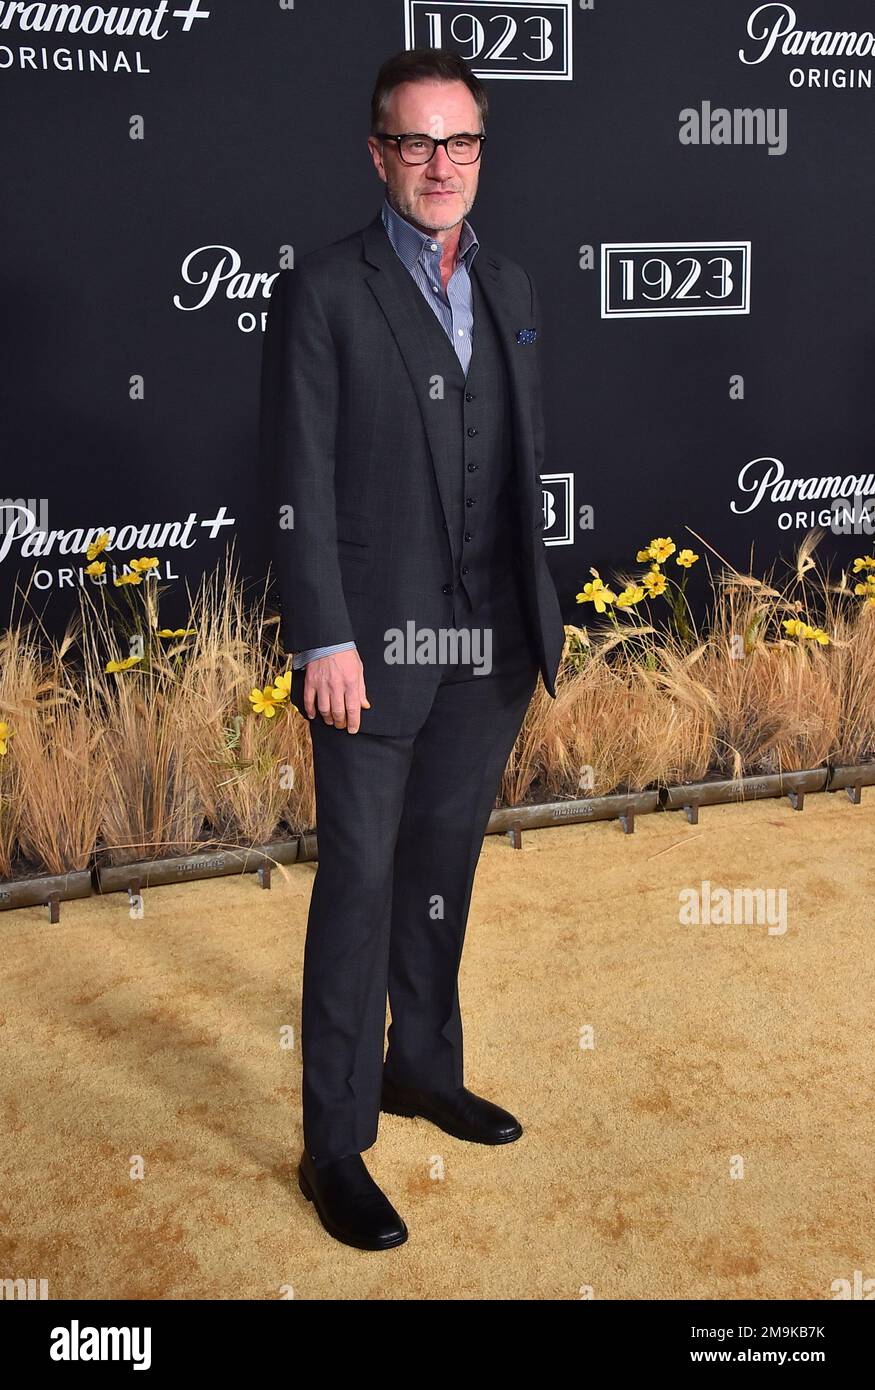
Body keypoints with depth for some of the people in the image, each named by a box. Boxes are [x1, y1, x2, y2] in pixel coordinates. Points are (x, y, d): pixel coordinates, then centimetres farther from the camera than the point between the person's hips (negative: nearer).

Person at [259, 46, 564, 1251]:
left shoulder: (510, 288, 13)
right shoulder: (323, 292, -5)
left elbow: (527, 459, 15)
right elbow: (301, 483, -11)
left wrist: (538, 612, 11)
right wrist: (326, 639, -16)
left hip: (491, 645, 6)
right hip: (378, 642, -5)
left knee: (443, 866, 16)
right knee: (361, 879, -1)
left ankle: (422, 1066, 34)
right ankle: (335, 1143, 12)